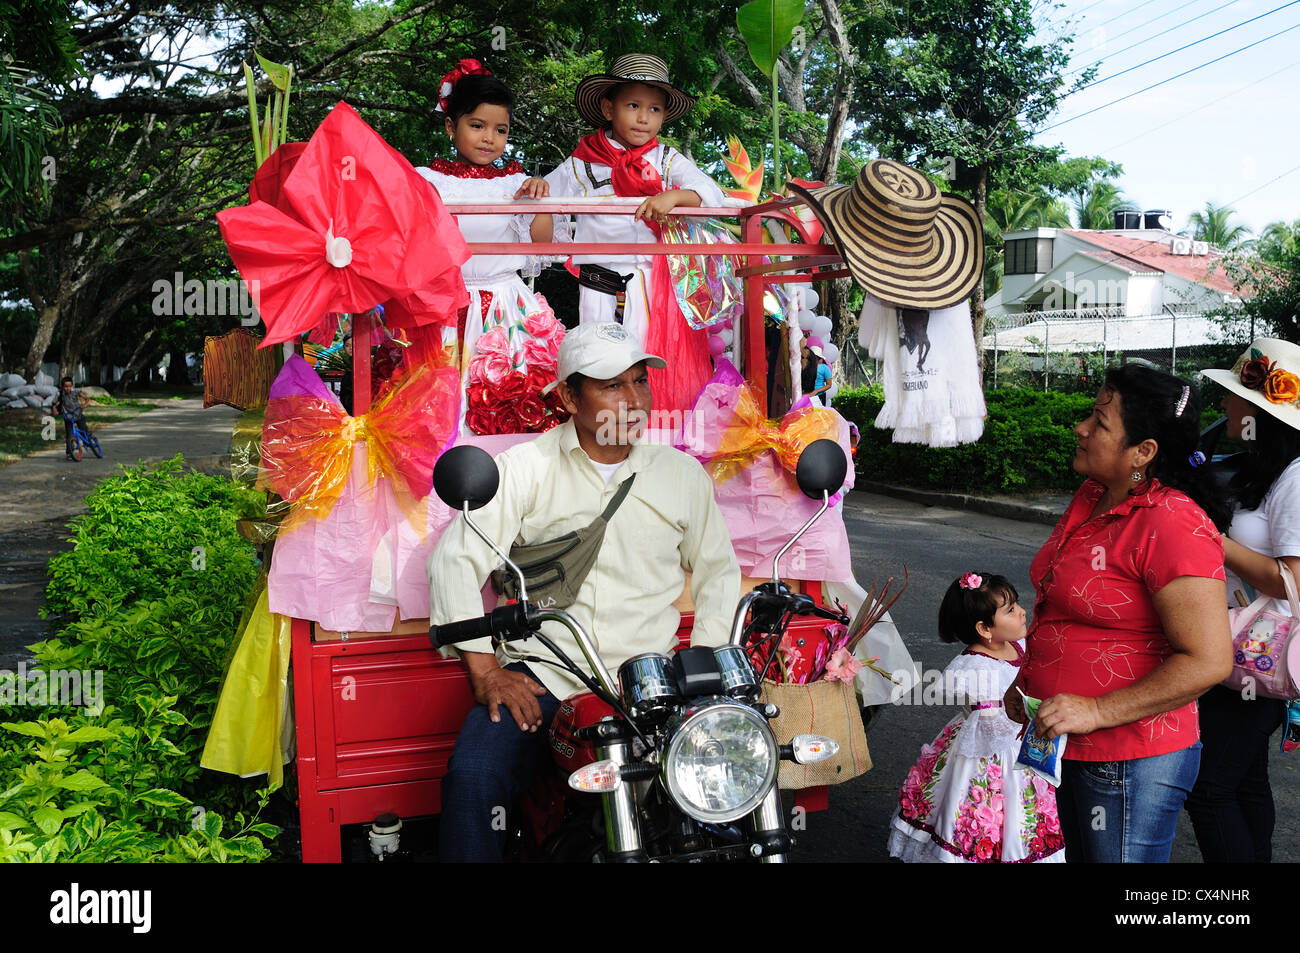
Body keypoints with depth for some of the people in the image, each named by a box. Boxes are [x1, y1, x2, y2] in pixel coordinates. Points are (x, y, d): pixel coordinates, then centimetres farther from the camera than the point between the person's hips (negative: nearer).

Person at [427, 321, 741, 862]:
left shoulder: (682, 474, 11)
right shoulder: (524, 467, 4)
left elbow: (718, 572, 19)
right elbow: (455, 559, -1)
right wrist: (485, 671, -10)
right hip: (542, 671, -1)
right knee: (471, 779, -27)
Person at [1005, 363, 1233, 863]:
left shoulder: (1175, 526, -21)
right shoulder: (1090, 498, 6)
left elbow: (1208, 661, -25)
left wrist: (1097, 711, -24)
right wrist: (1026, 681, 10)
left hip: (1131, 763, -8)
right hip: (1065, 746, 8)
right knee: (1074, 855, 20)